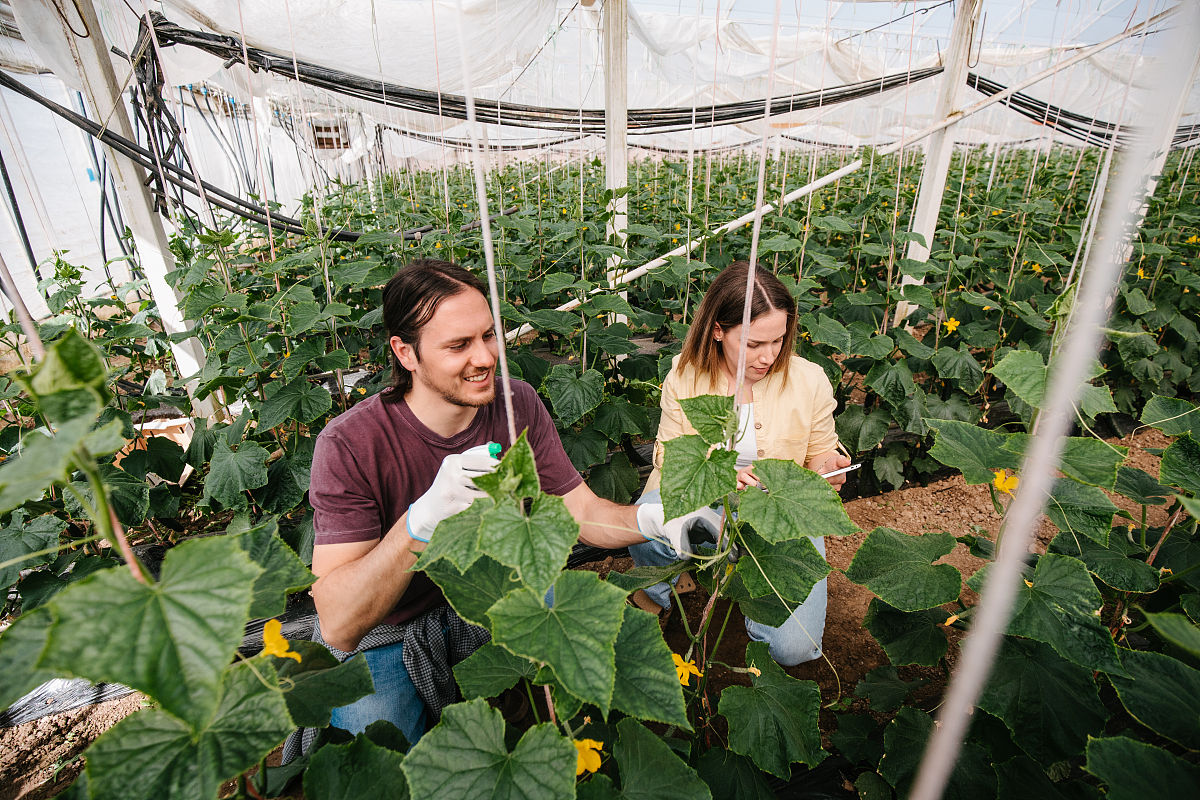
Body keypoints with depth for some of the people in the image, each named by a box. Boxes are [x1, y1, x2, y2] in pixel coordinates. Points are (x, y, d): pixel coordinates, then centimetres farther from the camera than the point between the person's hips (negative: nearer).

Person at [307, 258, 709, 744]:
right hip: (382, 634, -4)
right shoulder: (349, 445, -26)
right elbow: (337, 625, -30)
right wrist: (423, 519, -47)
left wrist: (651, 520, -32)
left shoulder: (517, 404, -12)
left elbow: (583, 512, -9)